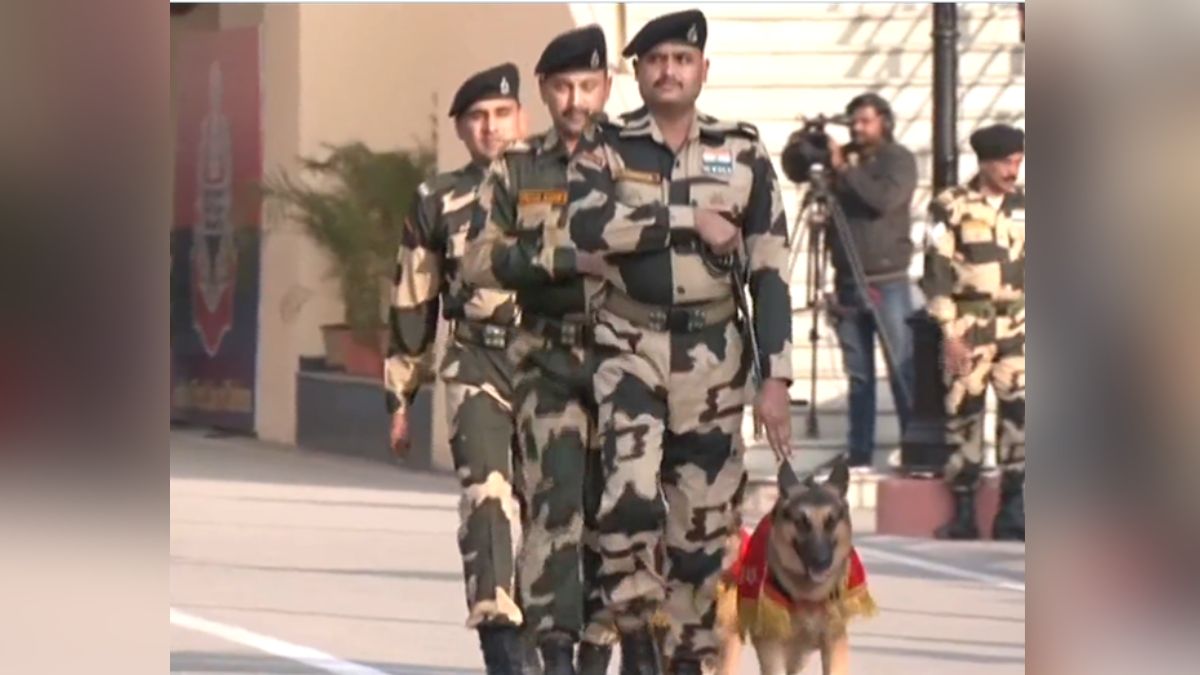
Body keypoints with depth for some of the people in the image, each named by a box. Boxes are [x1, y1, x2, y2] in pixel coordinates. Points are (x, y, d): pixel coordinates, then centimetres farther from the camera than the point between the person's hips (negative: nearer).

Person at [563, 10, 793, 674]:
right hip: (629, 344, -2)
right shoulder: (606, 146, 1)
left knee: (704, 516, 5)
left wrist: (776, 378, -2)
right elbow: (587, 226, -19)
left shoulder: (743, 153, 5)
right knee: (630, 494, -18)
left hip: (711, 352, 2)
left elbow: (770, 270, 4)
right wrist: (691, 219, -17)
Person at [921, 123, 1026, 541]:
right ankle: (963, 515, 8)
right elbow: (937, 272, -4)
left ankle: (1012, 517, 3)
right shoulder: (951, 207, -2)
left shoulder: (1022, 207, 10)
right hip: (969, 329, -3)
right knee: (964, 415, -1)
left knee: (1019, 415, -4)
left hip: (1016, 329, 3)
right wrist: (949, 332, -10)